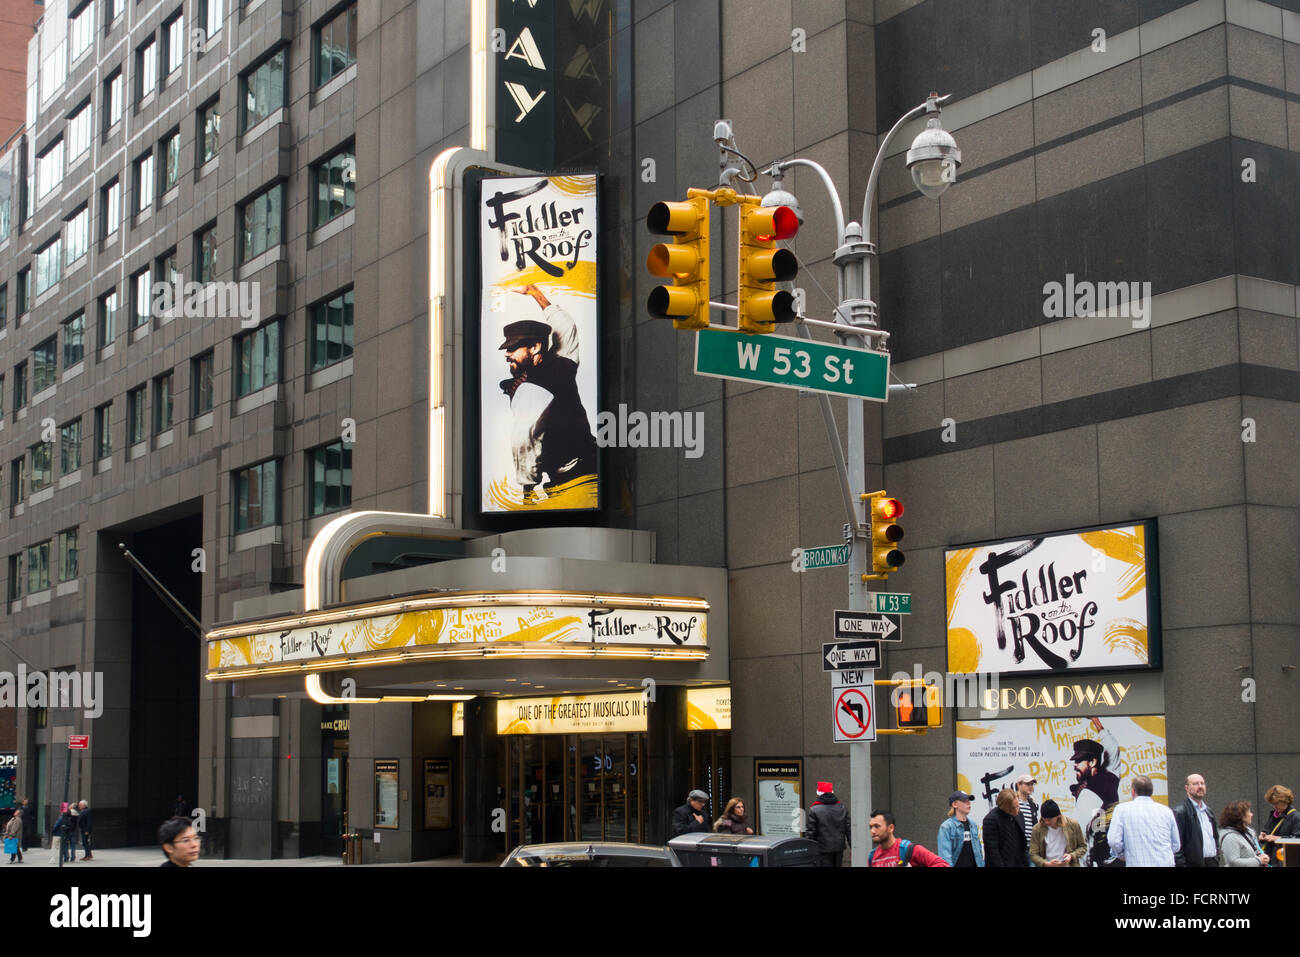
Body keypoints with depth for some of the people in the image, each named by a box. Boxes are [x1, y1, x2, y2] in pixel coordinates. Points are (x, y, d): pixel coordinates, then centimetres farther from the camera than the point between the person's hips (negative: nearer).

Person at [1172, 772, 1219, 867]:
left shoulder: (1209, 811, 17)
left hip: (1212, 863, 7)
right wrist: (1181, 864, -18)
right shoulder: (1180, 812, -8)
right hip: (1194, 863, -7)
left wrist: (1217, 859, 16)